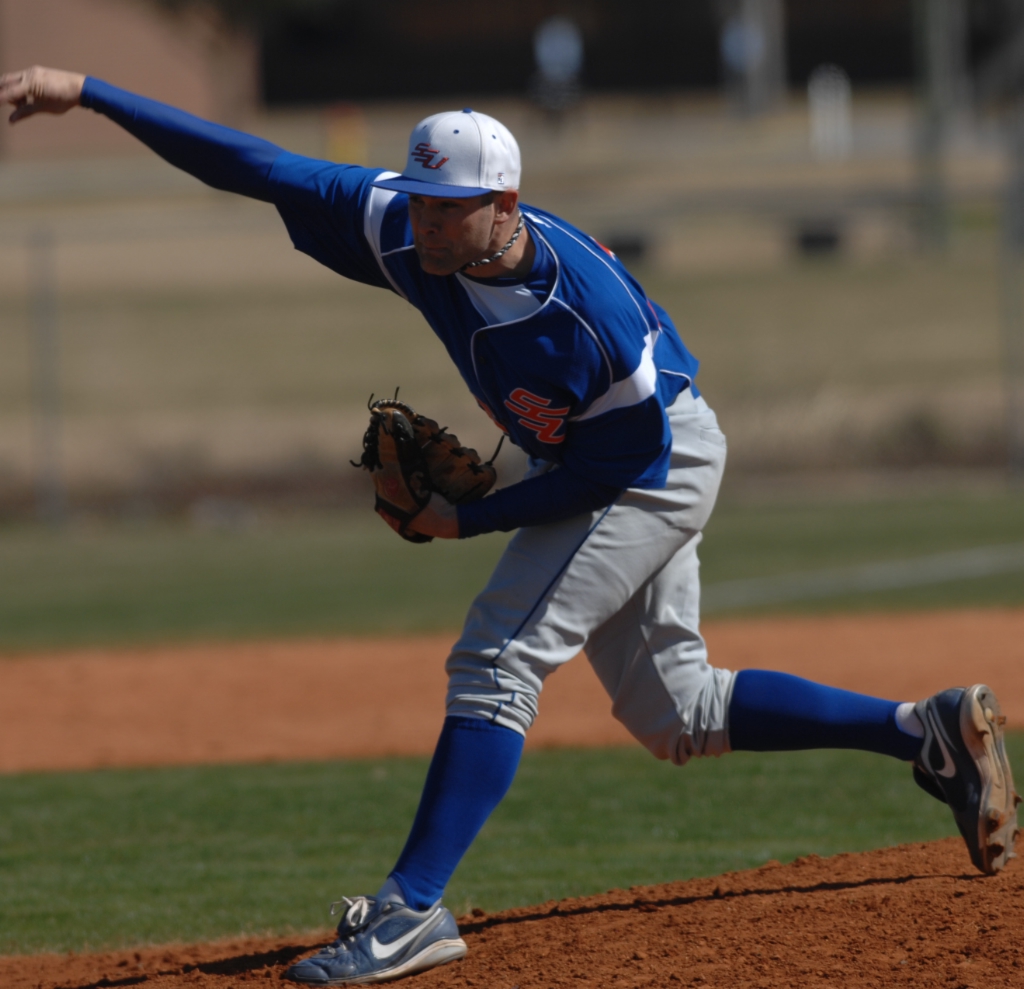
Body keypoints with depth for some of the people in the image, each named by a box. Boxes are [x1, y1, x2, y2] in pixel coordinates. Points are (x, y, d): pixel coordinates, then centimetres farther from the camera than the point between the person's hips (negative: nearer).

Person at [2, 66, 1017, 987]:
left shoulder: (591, 315, -36)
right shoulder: (398, 228, -20)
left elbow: (631, 462, -23)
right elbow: (255, 166, -20)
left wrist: (473, 518, -21)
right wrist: (87, 94, -26)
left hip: (661, 464, -8)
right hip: (579, 464, 8)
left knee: (497, 660, -20)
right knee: (671, 714, 14)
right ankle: (926, 730, 22)